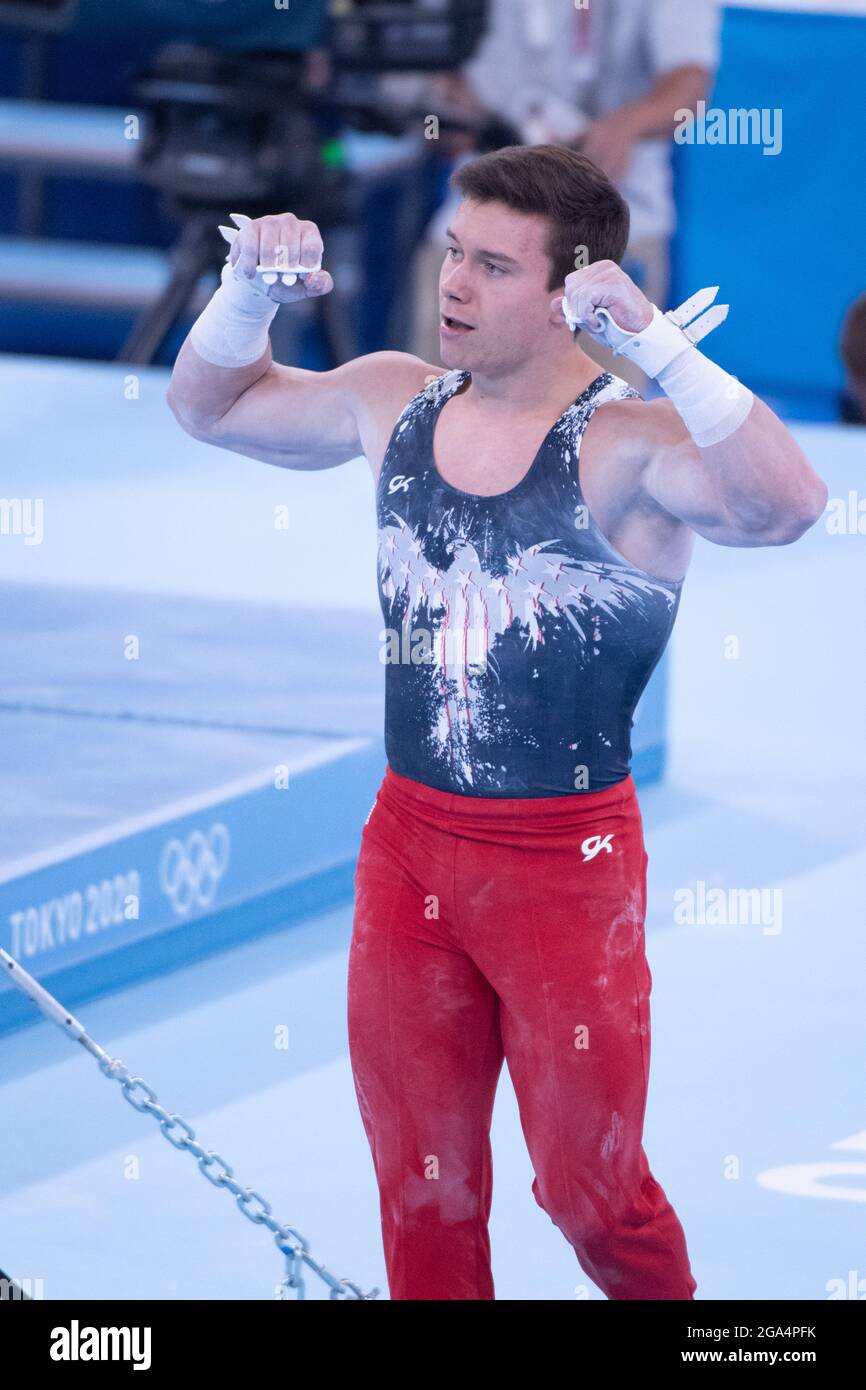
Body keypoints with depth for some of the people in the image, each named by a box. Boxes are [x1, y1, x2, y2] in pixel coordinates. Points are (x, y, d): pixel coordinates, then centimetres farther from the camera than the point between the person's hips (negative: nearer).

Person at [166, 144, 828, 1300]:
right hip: (408, 844, 5)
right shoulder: (396, 402, 2)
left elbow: (787, 505, -36)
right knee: (422, 1190, 14)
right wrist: (247, 293, -3)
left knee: (589, 1189, 7)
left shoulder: (629, 441, -18)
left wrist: (655, 342, -42)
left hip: (568, 864, -5)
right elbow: (209, 407, 17)